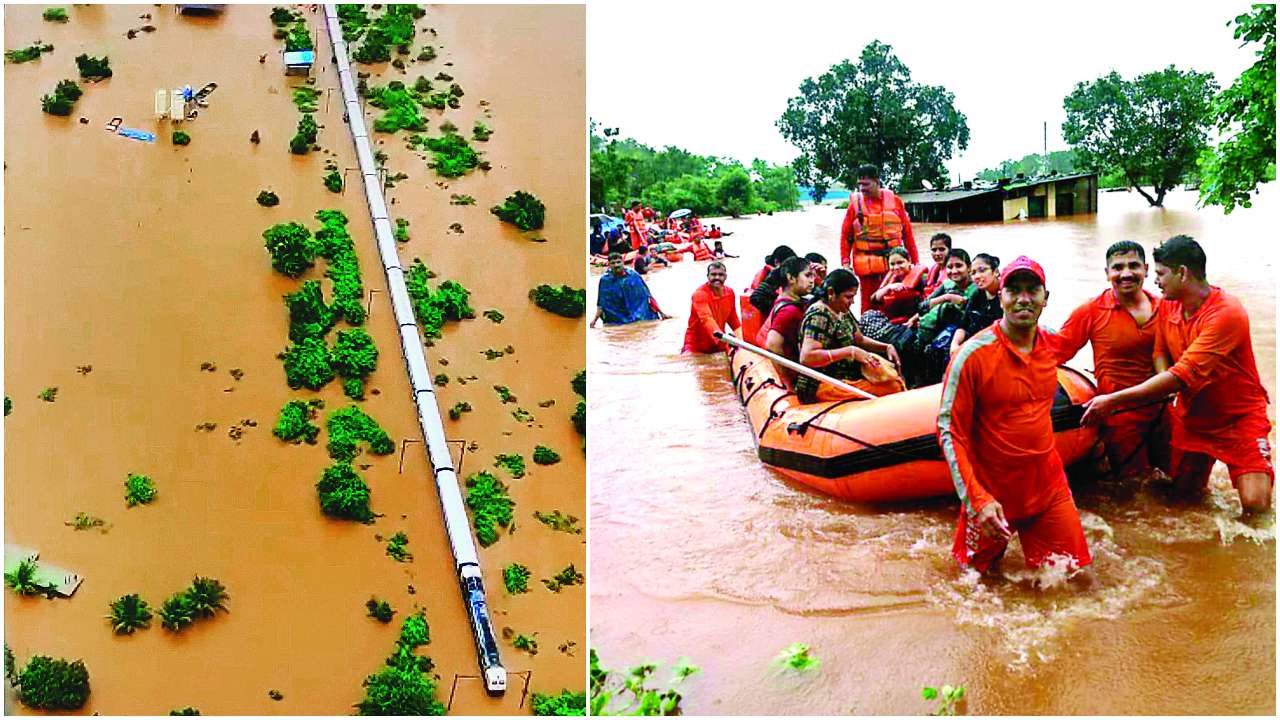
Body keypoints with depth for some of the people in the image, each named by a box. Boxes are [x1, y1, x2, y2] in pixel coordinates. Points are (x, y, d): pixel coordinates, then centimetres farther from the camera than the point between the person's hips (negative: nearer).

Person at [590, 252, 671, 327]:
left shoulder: (633, 275, -1)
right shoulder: (605, 280, -1)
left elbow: (648, 296, 2)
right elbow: (601, 304, 3)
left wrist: (661, 313, -1)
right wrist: (594, 320, -9)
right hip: (618, 322, 0)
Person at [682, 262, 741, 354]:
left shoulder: (730, 293, 2)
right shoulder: (700, 294, -19)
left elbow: (732, 318, 14)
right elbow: (706, 318, -36)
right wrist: (717, 333, -54)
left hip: (720, 344, 6)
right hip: (697, 344, -6)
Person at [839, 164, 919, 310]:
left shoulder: (895, 201, 5)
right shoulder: (855, 203, 1)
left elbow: (907, 233, 8)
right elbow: (845, 236, 1)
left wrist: (915, 260, 7)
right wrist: (845, 262, -7)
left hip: (894, 263, 2)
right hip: (867, 264, -2)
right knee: (869, 303, 1)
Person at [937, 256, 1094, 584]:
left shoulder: (1053, 344, 0)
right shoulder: (974, 354, -17)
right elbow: (949, 431, -17)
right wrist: (976, 499, -23)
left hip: (1048, 487, 4)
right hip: (990, 494, -4)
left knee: (1080, 580, 3)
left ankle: (1029, 539, 27)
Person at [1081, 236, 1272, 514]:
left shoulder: (1227, 313, -28)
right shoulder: (1167, 305, -3)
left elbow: (1183, 376, -33)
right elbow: (1161, 352, 8)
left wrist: (1113, 400, -35)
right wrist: (1165, 384, -18)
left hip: (1239, 416, -6)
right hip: (1192, 415, 6)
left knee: (1255, 503, -15)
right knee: (1185, 486, 9)